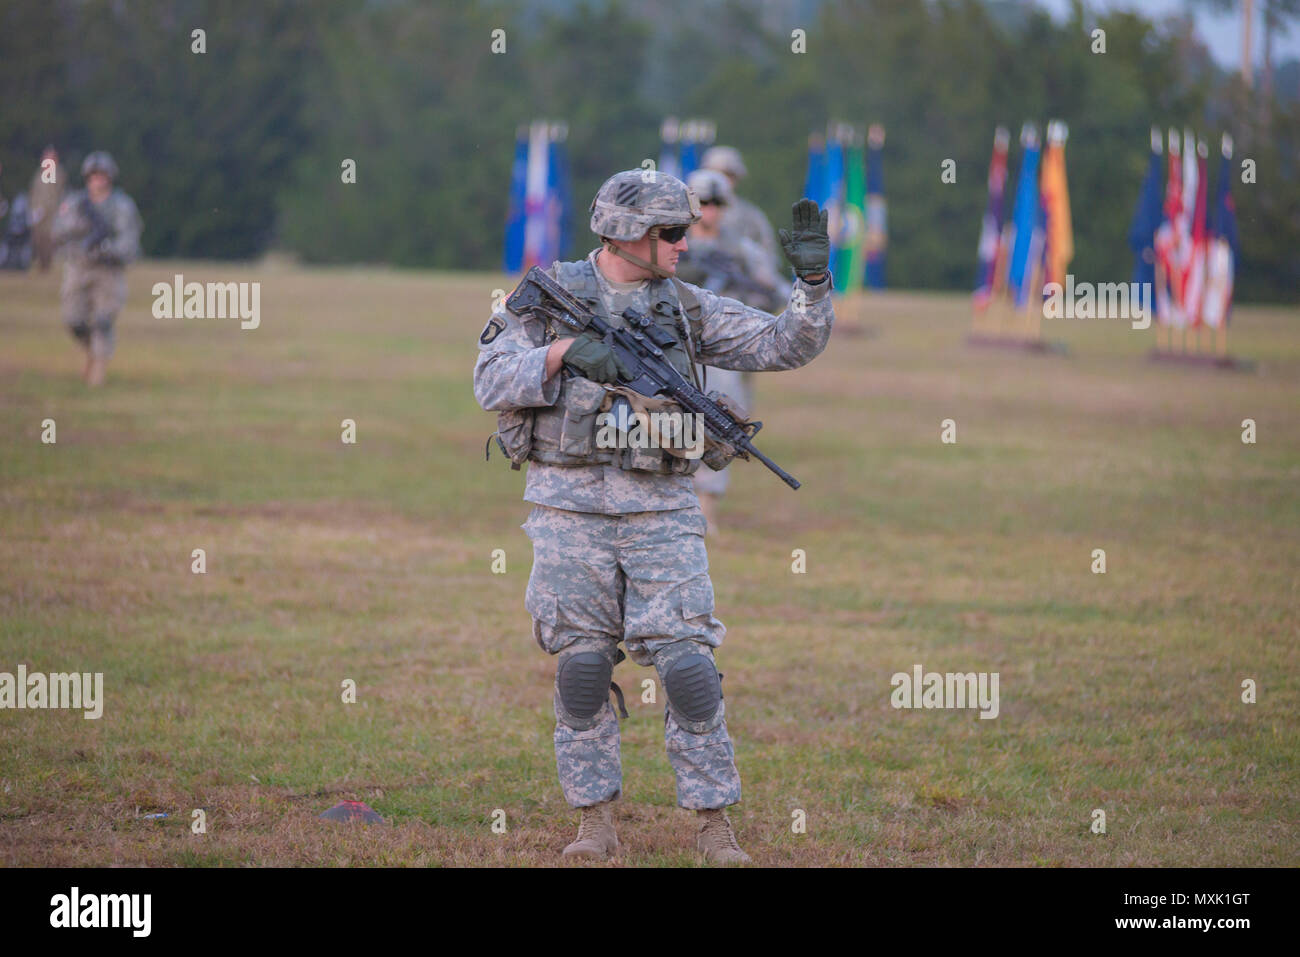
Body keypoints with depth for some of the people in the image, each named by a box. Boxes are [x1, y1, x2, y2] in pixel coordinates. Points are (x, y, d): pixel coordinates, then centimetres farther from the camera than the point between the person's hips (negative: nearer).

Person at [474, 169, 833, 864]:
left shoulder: (685, 308, 9)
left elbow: (785, 346, 6)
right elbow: (491, 382, -7)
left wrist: (812, 279, -9)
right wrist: (563, 350, -20)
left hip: (660, 512, 1)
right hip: (570, 510, -1)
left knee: (688, 666, -6)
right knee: (582, 668, 1)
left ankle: (715, 826, 1)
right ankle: (596, 824, 12)